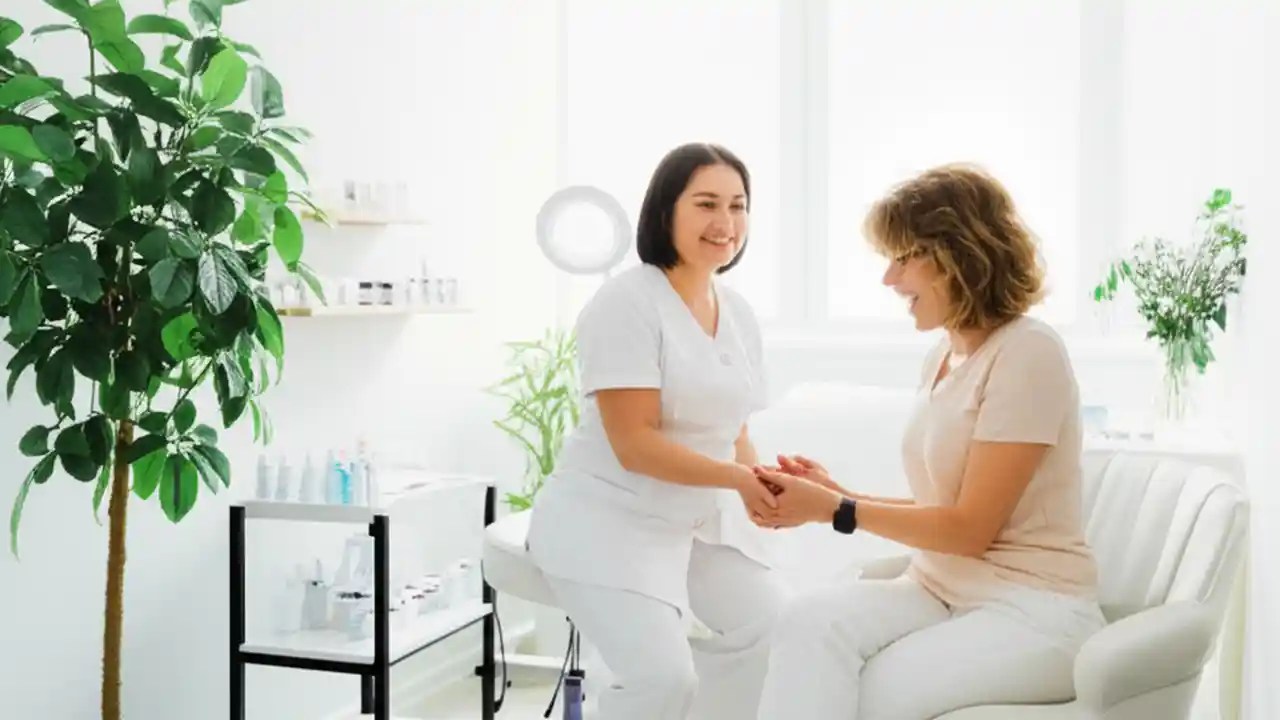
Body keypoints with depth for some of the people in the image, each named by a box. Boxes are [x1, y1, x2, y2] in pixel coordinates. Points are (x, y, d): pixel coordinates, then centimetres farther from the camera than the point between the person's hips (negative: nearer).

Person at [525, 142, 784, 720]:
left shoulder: (739, 313, 6)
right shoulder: (626, 302, -18)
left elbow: (731, 430, 8)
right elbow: (635, 445, -23)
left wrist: (762, 480, -12)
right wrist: (737, 479, -26)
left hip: (703, 515, 8)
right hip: (607, 518, -8)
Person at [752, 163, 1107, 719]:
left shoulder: (1027, 353, -12)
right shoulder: (943, 356, 14)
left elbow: (970, 526, -13)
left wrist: (835, 510, -11)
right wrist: (836, 493, 2)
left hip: (1032, 610, -6)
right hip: (942, 591, 6)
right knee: (810, 621, -25)